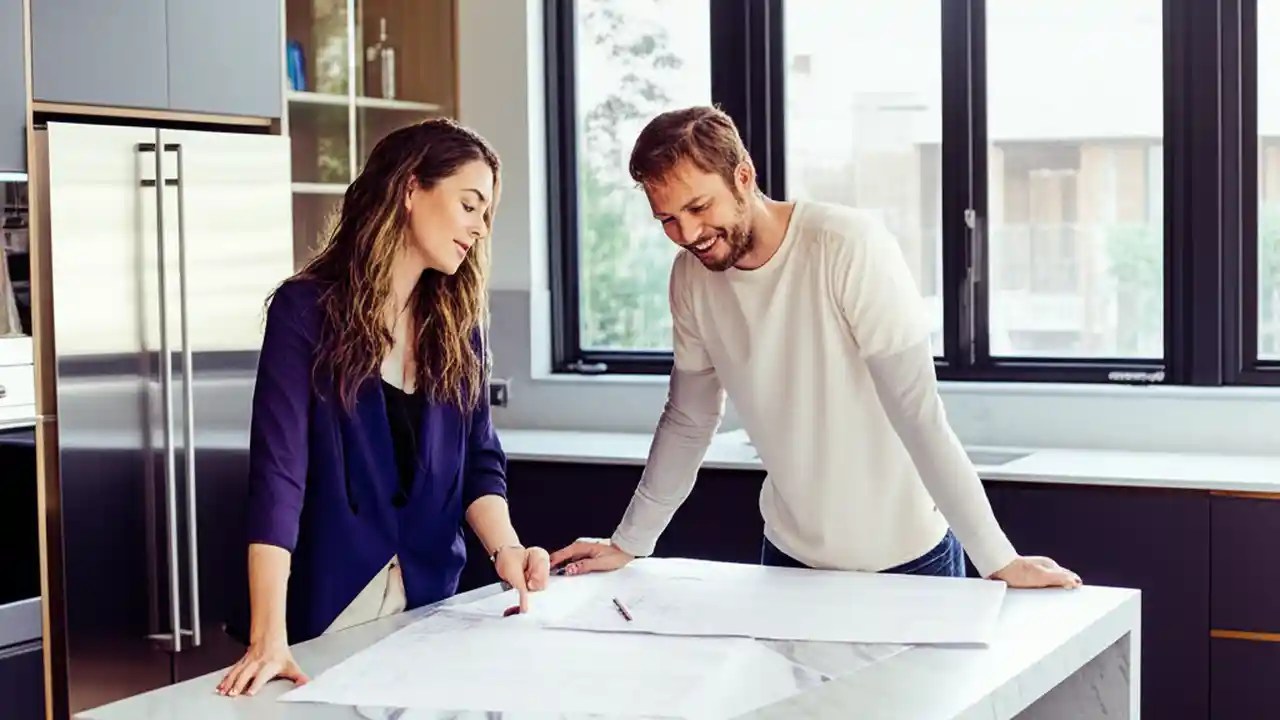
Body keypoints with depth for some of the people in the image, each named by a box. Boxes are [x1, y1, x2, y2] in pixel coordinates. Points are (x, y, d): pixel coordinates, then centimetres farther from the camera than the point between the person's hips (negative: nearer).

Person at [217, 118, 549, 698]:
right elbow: (278, 472, -20)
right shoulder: (306, 309, -12)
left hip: (430, 602, 5)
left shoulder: (457, 323, 6)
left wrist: (505, 548, -17)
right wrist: (269, 637, -29)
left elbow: (479, 460, 5)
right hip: (329, 607, -5)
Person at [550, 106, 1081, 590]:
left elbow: (918, 415, -25)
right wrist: (627, 545, 7)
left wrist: (998, 562, -25)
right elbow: (688, 422, 7)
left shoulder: (849, 246, -22)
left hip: (907, 557, -5)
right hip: (789, 555, 5)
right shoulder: (692, 276, -5)